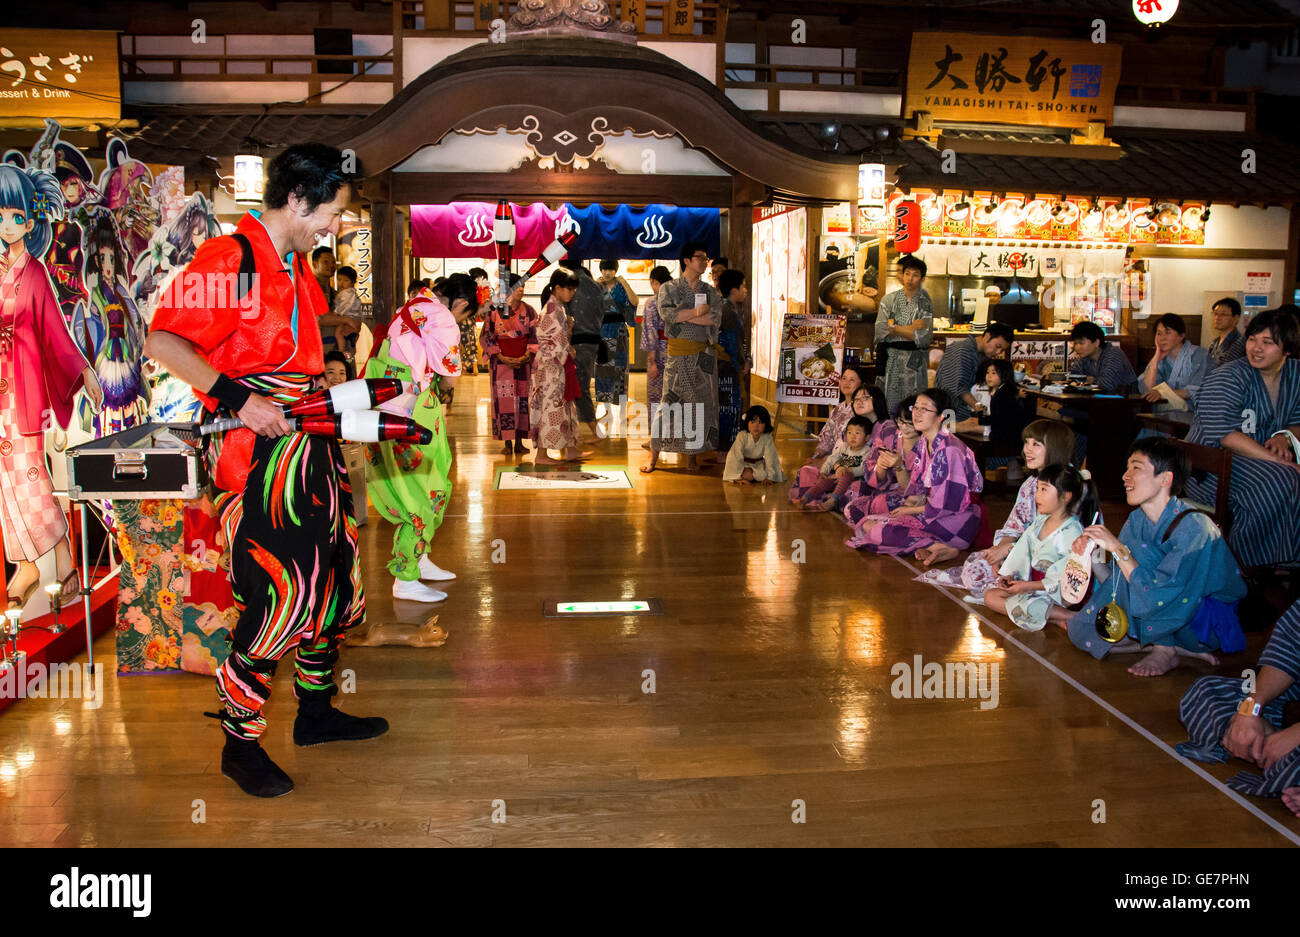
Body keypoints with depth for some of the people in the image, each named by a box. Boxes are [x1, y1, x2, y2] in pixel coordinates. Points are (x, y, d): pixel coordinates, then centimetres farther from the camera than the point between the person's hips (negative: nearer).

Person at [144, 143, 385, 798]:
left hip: (310, 443, 10)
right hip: (259, 454, -10)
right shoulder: (228, 257, -12)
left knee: (332, 582, 15)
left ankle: (315, 712, 32)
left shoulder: (296, 263, 17)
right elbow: (162, 340, -19)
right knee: (277, 597, -8)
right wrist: (236, 398, -26)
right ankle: (240, 744, 10)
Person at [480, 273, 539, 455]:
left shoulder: (528, 311, 5)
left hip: (524, 362, 2)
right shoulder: (494, 311, 1)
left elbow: (535, 336, 3)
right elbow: (488, 337, 0)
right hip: (501, 363, -2)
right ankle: (507, 442, 2)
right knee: (504, 400, -3)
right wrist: (503, 358, -11)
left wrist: (526, 357, -11)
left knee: (523, 399, 1)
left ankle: (519, 441, 8)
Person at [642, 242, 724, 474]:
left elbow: (716, 318, -7)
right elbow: (666, 314, -14)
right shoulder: (669, 289, 5)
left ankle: (693, 456, 13)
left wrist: (682, 315, -10)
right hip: (679, 354, -3)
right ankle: (653, 456, 3)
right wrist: (697, 312, -12)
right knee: (669, 402, -4)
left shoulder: (711, 292, 11)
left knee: (701, 403, 3)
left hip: (705, 354, 3)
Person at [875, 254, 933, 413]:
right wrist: (910, 328, -11)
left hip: (914, 363, -2)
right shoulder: (889, 299, 5)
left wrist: (893, 327, -8)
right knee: (888, 407, 3)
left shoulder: (925, 303, -2)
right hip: (890, 359, 2)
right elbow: (880, 330, -6)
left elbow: (921, 337, -12)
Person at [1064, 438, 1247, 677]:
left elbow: (1161, 596, -31)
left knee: (1137, 552, -26)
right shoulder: (1137, 520, -2)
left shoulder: (1192, 526, -24)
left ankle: (1164, 649, -12)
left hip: (1209, 624, -7)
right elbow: (1117, 584, 2)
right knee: (1080, 630, -4)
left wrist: (1116, 548, -30)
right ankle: (1178, 647, -2)